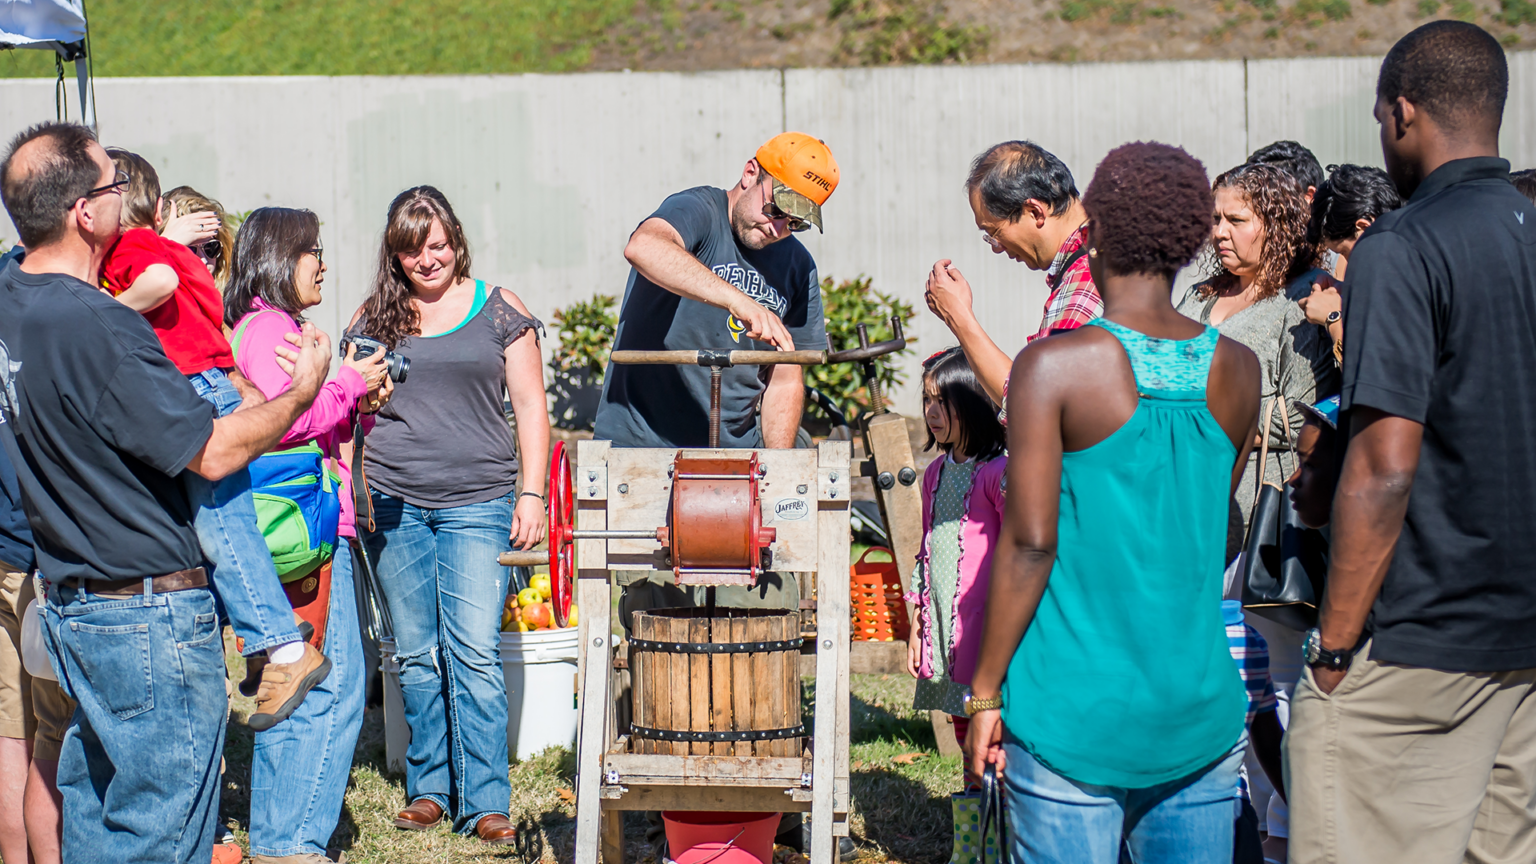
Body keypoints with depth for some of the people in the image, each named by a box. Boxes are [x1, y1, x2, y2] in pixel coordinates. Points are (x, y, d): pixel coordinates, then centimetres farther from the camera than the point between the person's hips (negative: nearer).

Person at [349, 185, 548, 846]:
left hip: (477, 504, -2)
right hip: (393, 506, 3)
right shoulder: (373, 319, 10)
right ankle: (429, 787, 18)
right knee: (416, 655, 7)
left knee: (475, 655, -9)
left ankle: (484, 805, -4)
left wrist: (531, 494, -1)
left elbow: (530, 407, 7)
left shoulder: (498, 310, 5)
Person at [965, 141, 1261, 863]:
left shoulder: (1055, 367, -10)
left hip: (1075, 709, -4)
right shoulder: (1237, 370, 3)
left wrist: (985, 690, -5)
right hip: (1202, 707, 4)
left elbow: (1030, 542, -12)